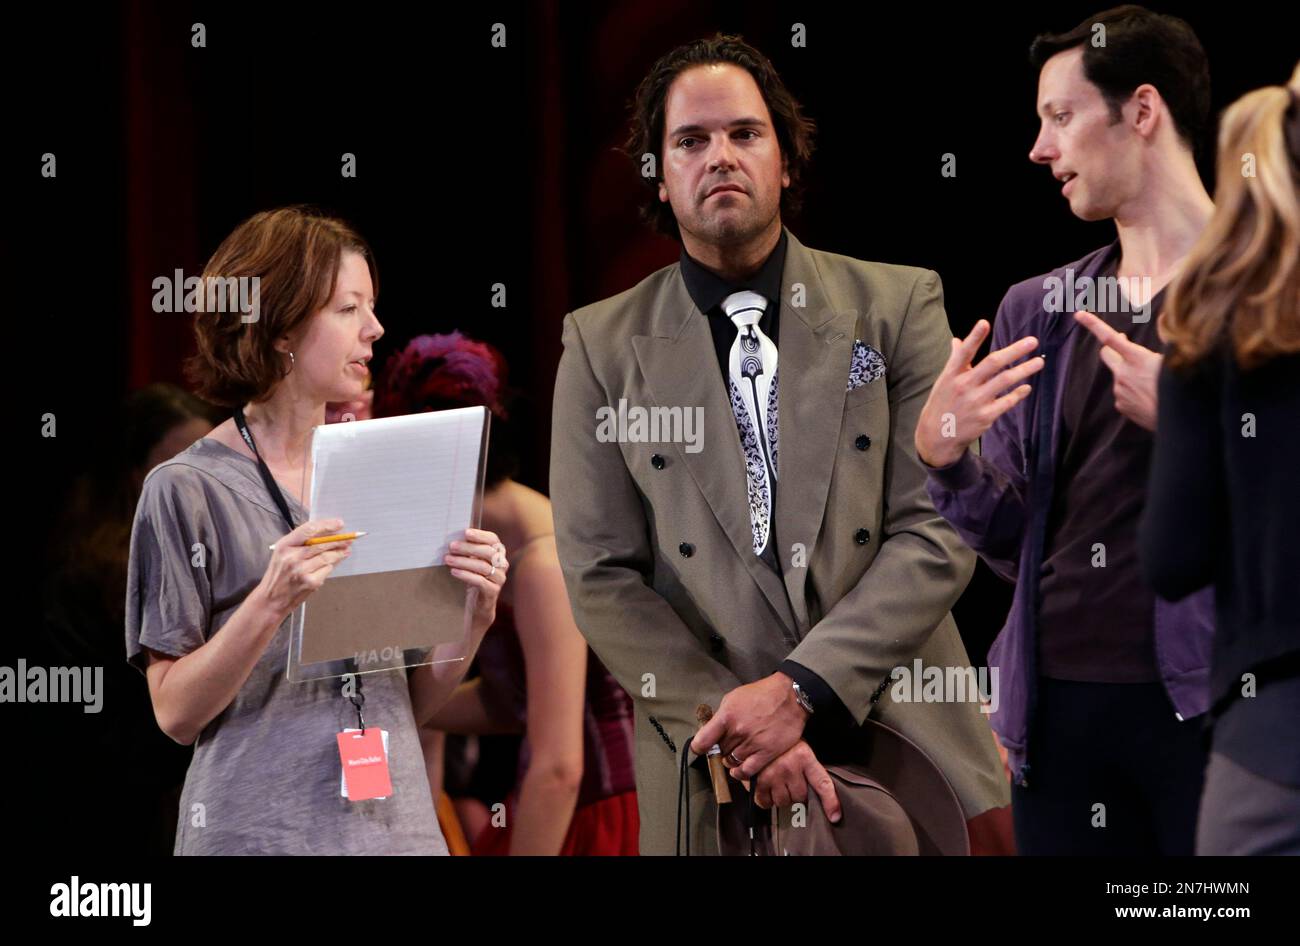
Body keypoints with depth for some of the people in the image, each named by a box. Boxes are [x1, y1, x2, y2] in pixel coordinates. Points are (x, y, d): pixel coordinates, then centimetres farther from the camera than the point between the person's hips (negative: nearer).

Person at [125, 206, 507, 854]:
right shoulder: (187, 489, -5)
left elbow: (414, 703, 12)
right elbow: (176, 714, -8)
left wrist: (475, 614, -5)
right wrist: (271, 601, -20)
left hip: (397, 824, 4)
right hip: (259, 830, -4)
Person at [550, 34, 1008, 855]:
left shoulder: (899, 307, 3)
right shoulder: (602, 346, 4)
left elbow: (940, 531, -4)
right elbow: (600, 575, -1)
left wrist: (801, 690, -15)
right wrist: (739, 724, -13)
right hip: (711, 778, 0)